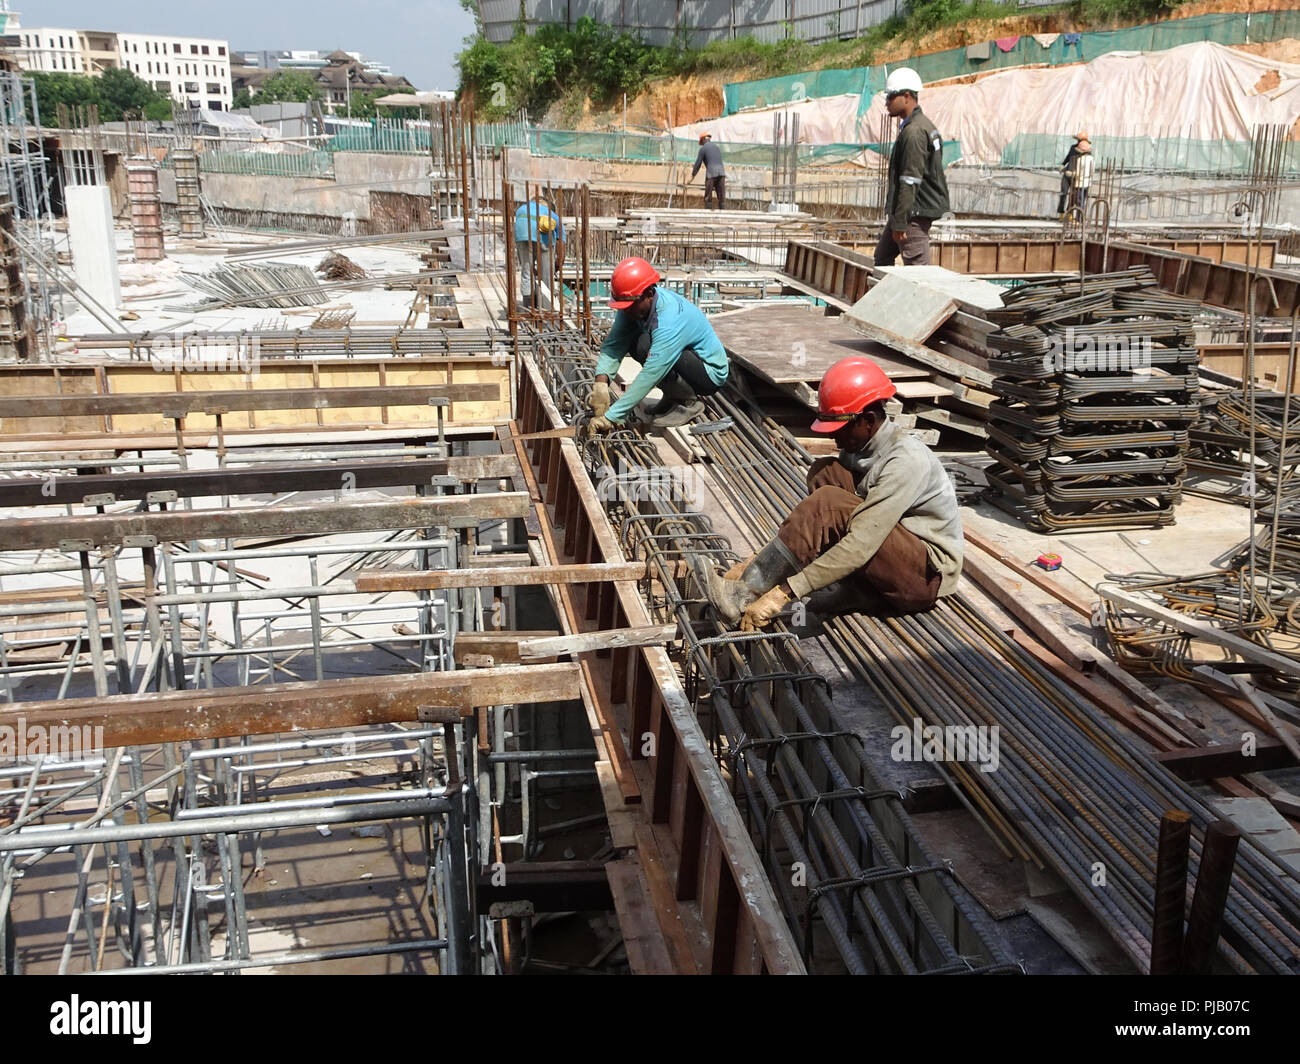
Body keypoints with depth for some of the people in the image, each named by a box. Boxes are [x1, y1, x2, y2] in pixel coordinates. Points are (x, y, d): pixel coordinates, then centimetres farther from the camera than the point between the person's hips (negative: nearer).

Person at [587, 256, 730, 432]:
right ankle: (673, 396, 8)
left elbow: (650, 376, -37)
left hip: (712, 374, -9)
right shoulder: (635, 305, -9)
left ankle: (688, 402, -9)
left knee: (646, 345, -29)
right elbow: (612, 345, -13)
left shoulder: (670, 321, -34)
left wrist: (610, 417, -37)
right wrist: (600, 383, -32)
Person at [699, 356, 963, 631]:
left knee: (829, 504, -27)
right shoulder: (859, 447, 4)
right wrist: (762, 558, -6)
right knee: (824, 474, -7)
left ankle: (744, 597, -23)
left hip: (929, 575, -8)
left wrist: (785, 591, -34)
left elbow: (861, 545, -31)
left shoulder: (907, 461, -23)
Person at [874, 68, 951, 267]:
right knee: (882, 258, 18)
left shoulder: (914, 132, -18)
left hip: (914, 213, -11)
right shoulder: (924, 125, 16)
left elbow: (910, 182, -23)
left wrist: (900, 223, -22)